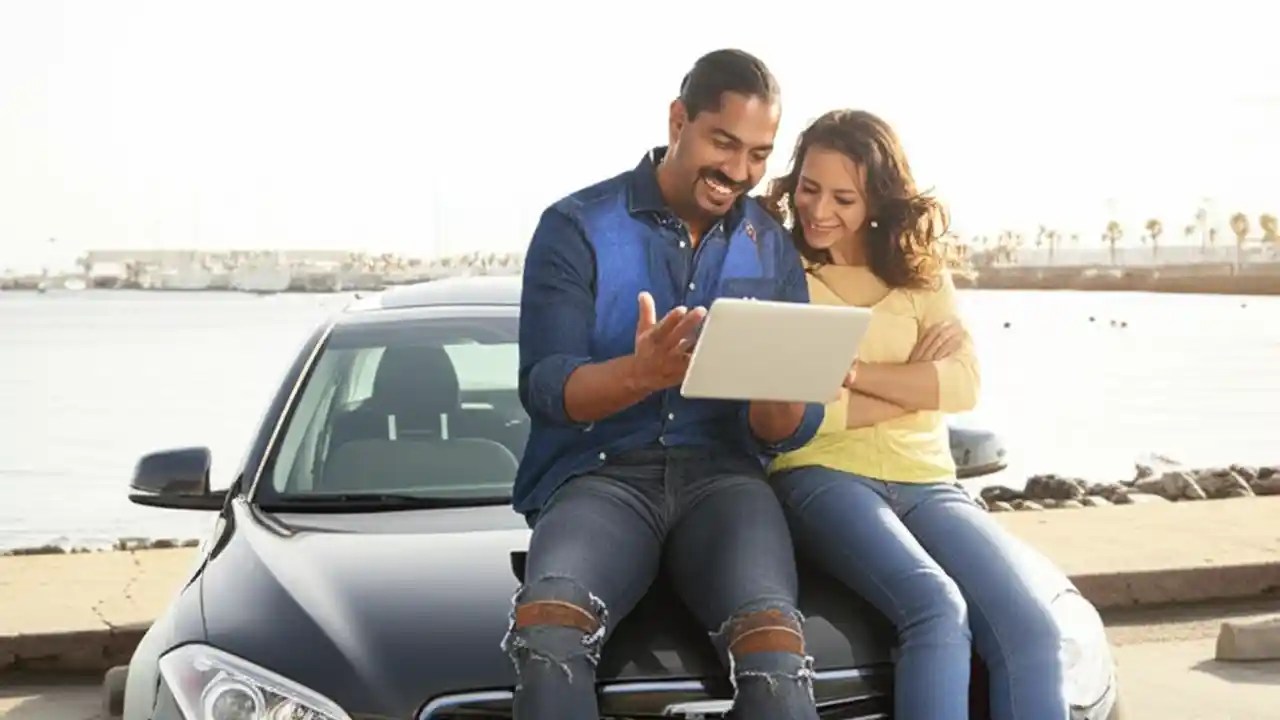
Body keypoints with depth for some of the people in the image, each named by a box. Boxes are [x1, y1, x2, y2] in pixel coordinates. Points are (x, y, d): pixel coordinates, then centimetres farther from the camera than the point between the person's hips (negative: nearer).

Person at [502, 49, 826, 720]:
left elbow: (789, 430, 6)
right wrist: (640, 373, -29)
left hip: (721, 472, 2)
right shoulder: (576, 227, 0)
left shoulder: (774, 250, 9)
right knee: (547, 626, -34)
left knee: (773, 638, -31)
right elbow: (542, 385, -8)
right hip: (597, 471, -1)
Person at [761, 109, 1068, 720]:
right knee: (938, 610, -32)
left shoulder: (920, 273, 16)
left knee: (1031, 628, -22)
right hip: (822, 474, -4)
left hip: (927, 481, 4)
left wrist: (847, 372, -9)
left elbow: (964, 385, 1)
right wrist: (912, 381, -2)